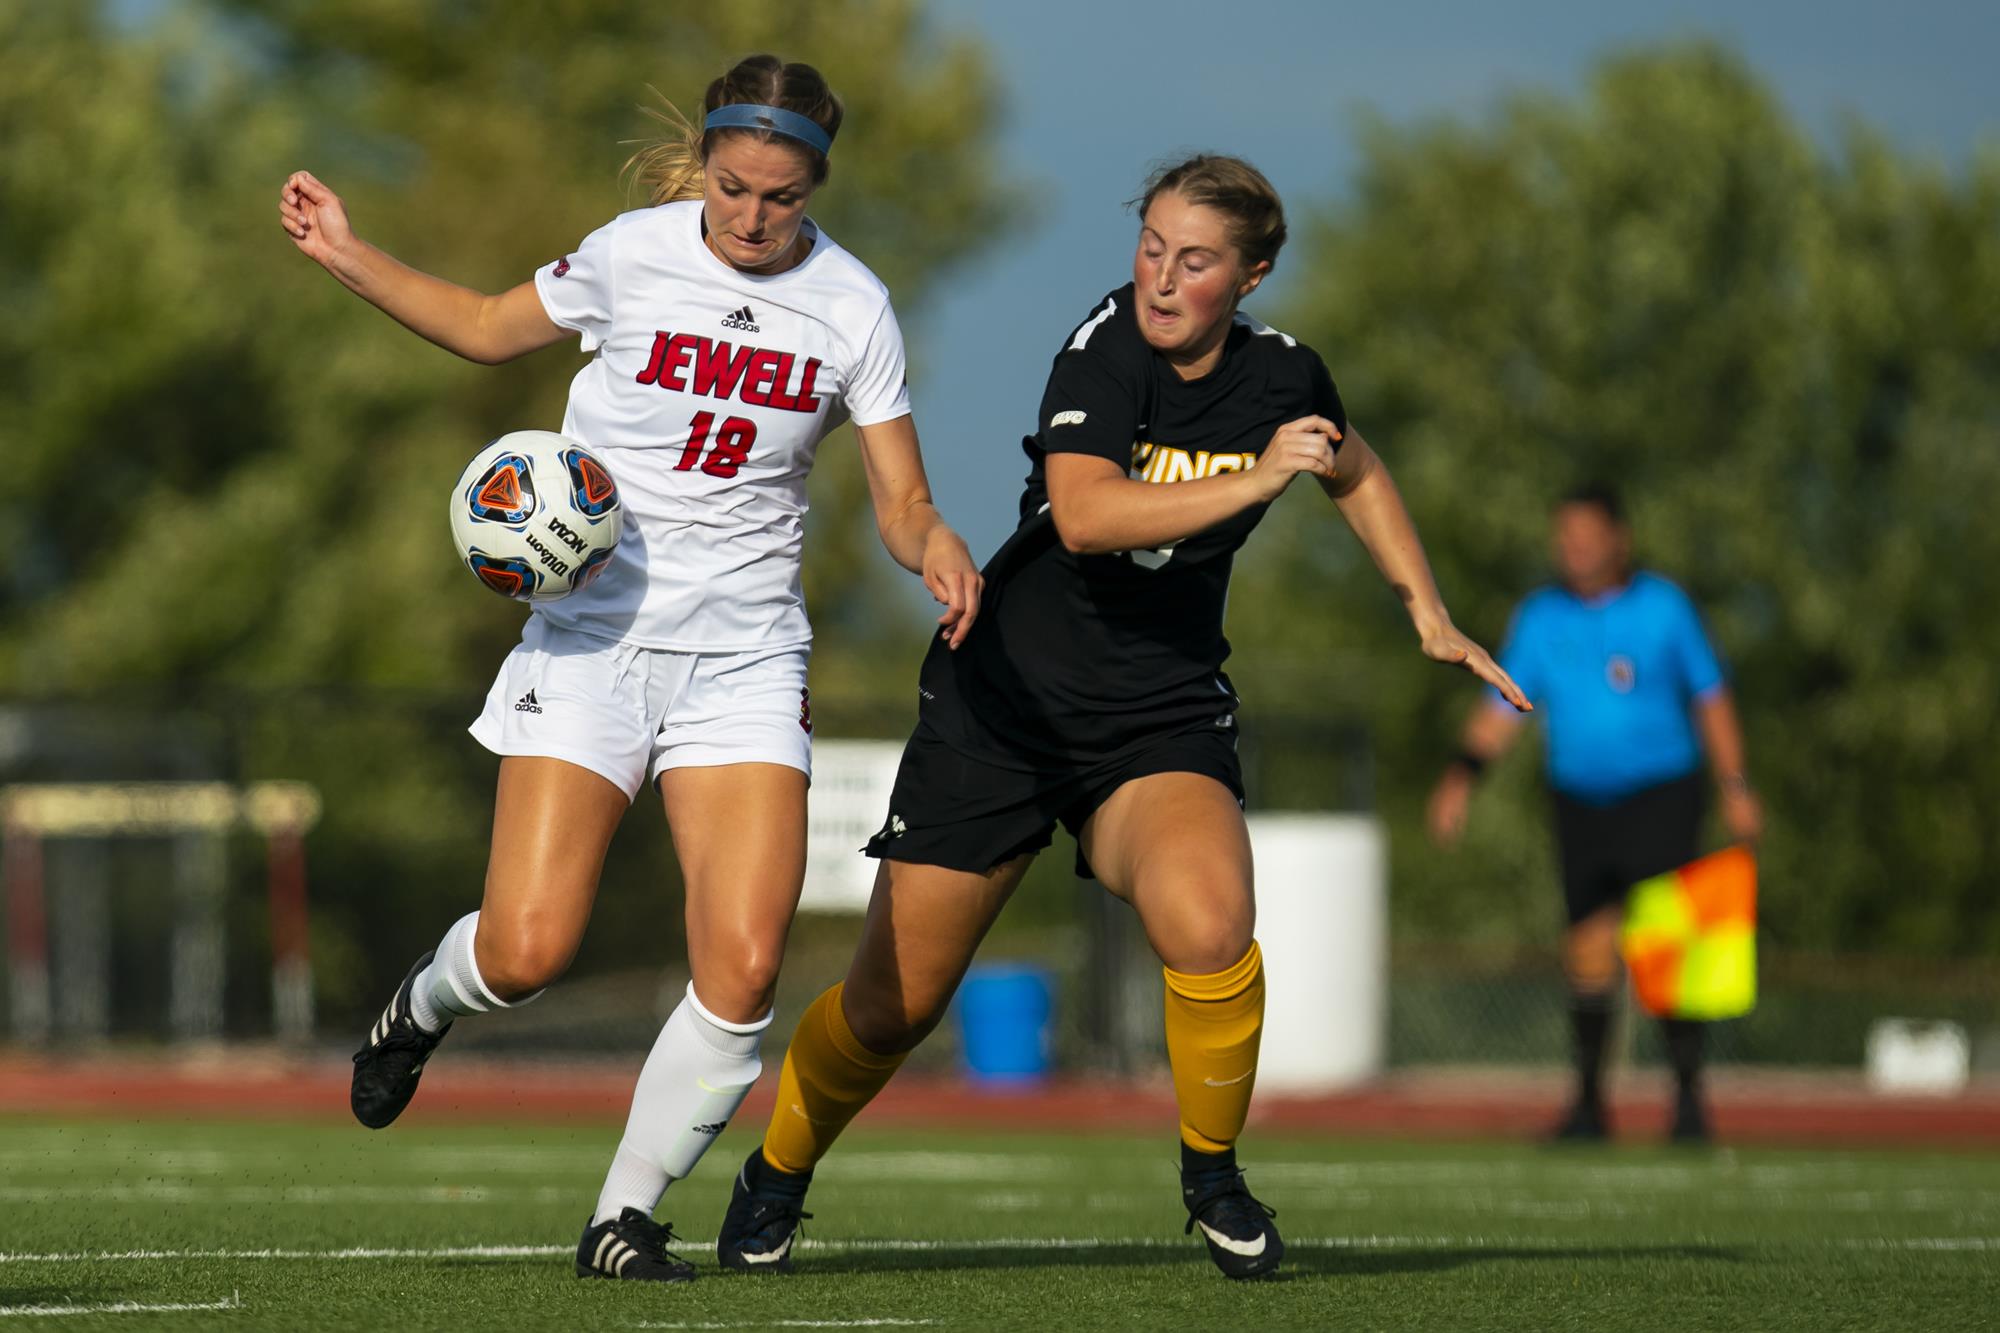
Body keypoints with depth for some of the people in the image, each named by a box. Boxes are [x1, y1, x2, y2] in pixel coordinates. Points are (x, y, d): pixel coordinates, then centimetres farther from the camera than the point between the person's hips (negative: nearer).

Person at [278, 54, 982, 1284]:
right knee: (527, 952, -12)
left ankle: (626, 1216, 4)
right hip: (594, 634, -1)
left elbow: (903, 504, 2)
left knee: (744, 968, -14)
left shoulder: (851, 306, -2)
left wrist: (937, 548, -21)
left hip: (744, 657, 1)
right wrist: (348, 255, 1)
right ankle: (422, 1008, 26)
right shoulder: (635, 255, -4)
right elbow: (488, 328, 13)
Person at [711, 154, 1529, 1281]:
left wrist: (1429, 615, 17)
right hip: (1006, 706, -2)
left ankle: (1213, 1177, -3)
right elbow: (1084, 514, -33)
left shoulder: (1281, 374, -2)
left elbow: (1356, 474, 21)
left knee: (1210, 929, -29)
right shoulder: (1106, 348, -16)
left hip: (1163, 719, 2)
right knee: (892, 1006, 3)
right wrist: (1253, 481, -35)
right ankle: (774, 1184, 32)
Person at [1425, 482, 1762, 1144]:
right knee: (1587, 954, 3)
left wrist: (1735, 787, 3)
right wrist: (1462, 772, -12)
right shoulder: (1540, 617, 4)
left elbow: (1710, 697, 7)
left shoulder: (1663, 606, -1)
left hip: (1660, 796, -3)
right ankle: (1589, 1102, 14)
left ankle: (1688, 1096, -11)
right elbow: (1502, 709, 3)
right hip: (1580, 803, 3)